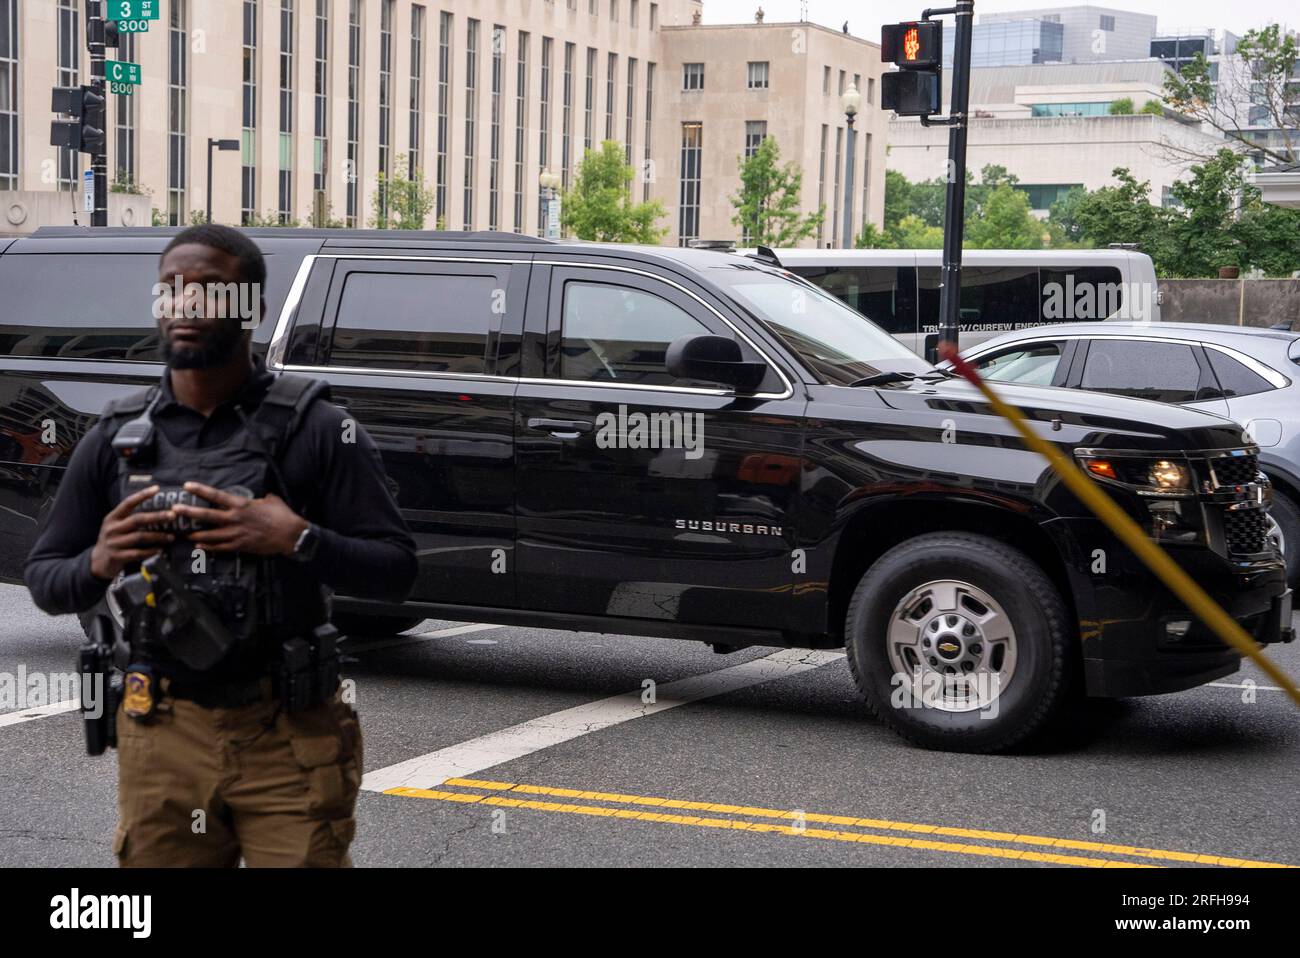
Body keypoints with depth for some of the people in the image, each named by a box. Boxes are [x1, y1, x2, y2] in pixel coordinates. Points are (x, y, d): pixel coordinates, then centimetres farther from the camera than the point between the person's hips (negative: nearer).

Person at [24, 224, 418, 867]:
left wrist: (300, 540, -21)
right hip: (163, 738, 3)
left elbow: (396, 572, -5)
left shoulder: (314, 429, -4)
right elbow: (43, 579, 11)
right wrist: (97, 564, -11)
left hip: (289, 739, -3)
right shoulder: (116, 437, 5)